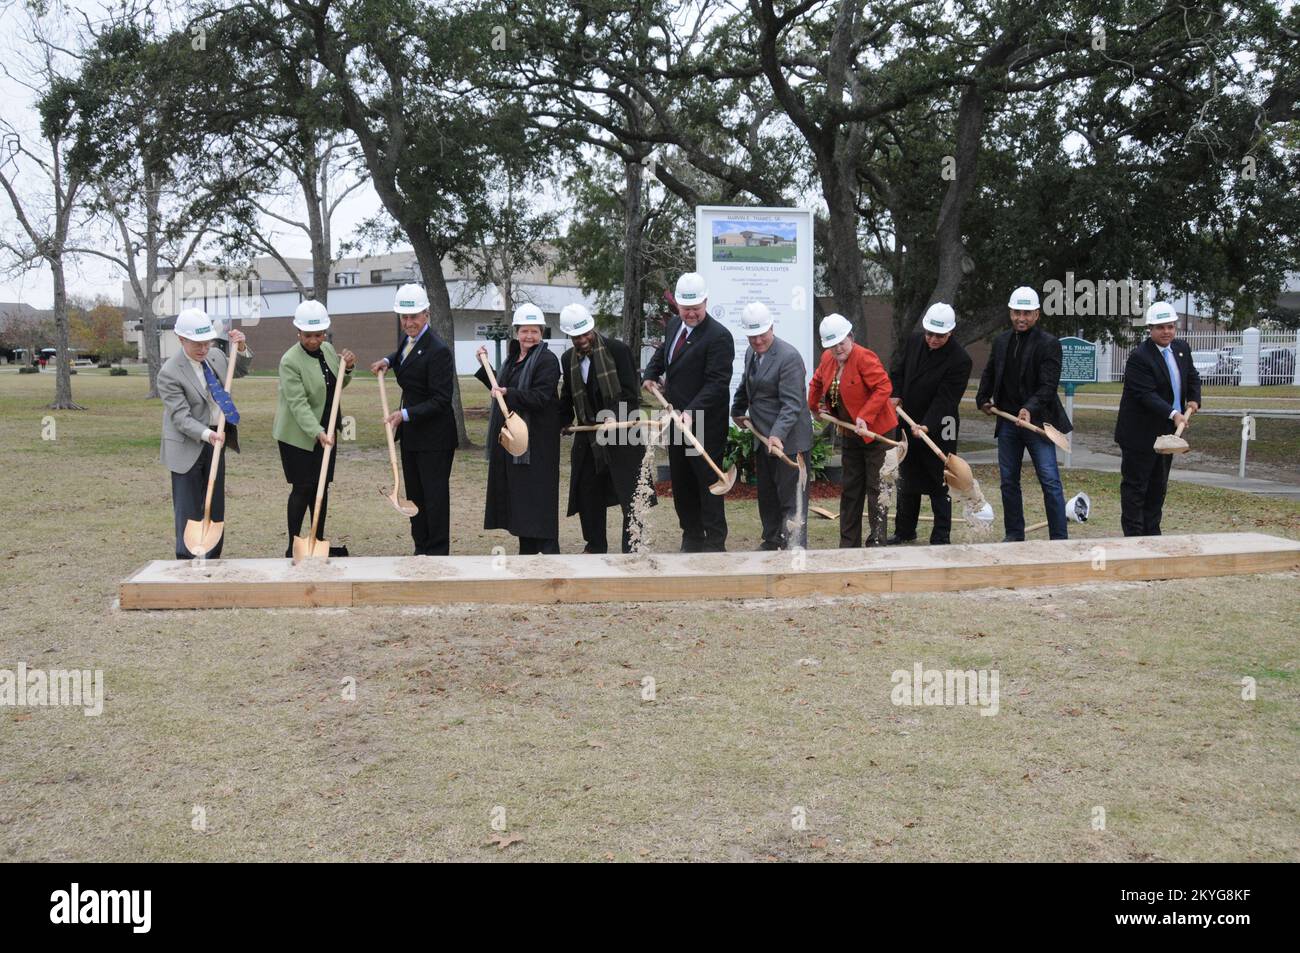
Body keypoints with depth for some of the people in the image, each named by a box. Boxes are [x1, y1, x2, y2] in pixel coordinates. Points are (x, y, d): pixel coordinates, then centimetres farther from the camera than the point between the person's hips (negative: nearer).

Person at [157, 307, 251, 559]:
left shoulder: (215, 355, 1)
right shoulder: (169, 373, -18)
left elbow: (240, 370, 22)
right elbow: (181, 417, -21)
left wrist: (242, 349, 3)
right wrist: (207, 434, -36)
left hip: (215, 440, 7)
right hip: (188, 446, -7)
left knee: (216, 505, 13)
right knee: (188, 509, -2)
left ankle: (213, 557, 24)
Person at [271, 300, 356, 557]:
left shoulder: (328, 349, 3)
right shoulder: (290, 361, -18)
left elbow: (340, 385, 17)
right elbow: (298, 404, -25)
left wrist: (348, 368, -4)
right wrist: (317, 432, -36)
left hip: (325, 431, 7)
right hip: (299, 435, -7)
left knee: (322, 486, 11)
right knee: (303, 488, -4)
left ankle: (319, 541, 22)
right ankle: (293, 546, 6)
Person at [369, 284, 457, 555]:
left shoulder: (438, 351, -21)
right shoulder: (408, 339, 6)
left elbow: (441, 400, -22)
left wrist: (405, 414, -29)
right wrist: (388, 361, 11)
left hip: (434, 436, -9)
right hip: (411, 434, 9)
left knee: (435, 496, -1)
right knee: (415, 495, 15)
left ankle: (437, 553, 8)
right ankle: (421, 549, 25)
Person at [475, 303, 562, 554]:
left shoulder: (547, 360, -11)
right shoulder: (513, 358, 16)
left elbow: (541, 397, -21)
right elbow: (501, 388, 26)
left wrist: (508, 393, -30)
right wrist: (484, 365, 20)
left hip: (537, 439, -9)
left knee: (537, 494, -8)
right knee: (517, 494, 12)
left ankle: (548, 548, -3)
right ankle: (526, 550, 21)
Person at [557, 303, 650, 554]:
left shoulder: (617, 349, -9)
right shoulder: (568, 359, 7)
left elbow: (631, 393, -12)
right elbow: (567, 399, 17)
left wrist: (615, 415, -24)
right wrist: (562, 423, 5)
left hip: (622, 435, -6)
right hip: (589, 437, 6)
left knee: (630, 495, -4)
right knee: (587, 493, 11)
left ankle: (632, 550, 3)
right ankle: (595, 545, 26)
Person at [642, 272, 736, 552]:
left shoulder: (719, 336, -17)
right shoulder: (673, 325, 9)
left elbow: (717, 382, -22)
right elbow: (662, 353, 30)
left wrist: (692, 412, -30)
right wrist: (649, 375, 14)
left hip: (705, 425, -8)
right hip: (676, 419, 8)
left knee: (707, 482, -2)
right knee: (681, 484, 14)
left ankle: (715, 543, 7)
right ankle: (692, 537, 25)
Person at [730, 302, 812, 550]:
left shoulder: (789, 357, -19)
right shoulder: (751, 353, 7)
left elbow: (791, 404, -25)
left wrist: (778, 435, -35)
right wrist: (737, 411, 28)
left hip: (788, 440, -8)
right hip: (762, 437, 8)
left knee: (791, 497, -3)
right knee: (766, 495, 17)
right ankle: (771, 541, 30)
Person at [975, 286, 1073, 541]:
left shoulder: (1049, 344, -8)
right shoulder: (1001, 341, 11)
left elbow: (1048, 385, -16)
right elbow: (989, 374, 25)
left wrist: (1030, 409, -28)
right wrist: (983, 400, 13)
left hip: (1037, 422, -6)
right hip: (1007, 422, 6)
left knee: (1050, 481, -6)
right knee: (1008, 481, 10)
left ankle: (1059, 538, -1)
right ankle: (1014, 535, 21)